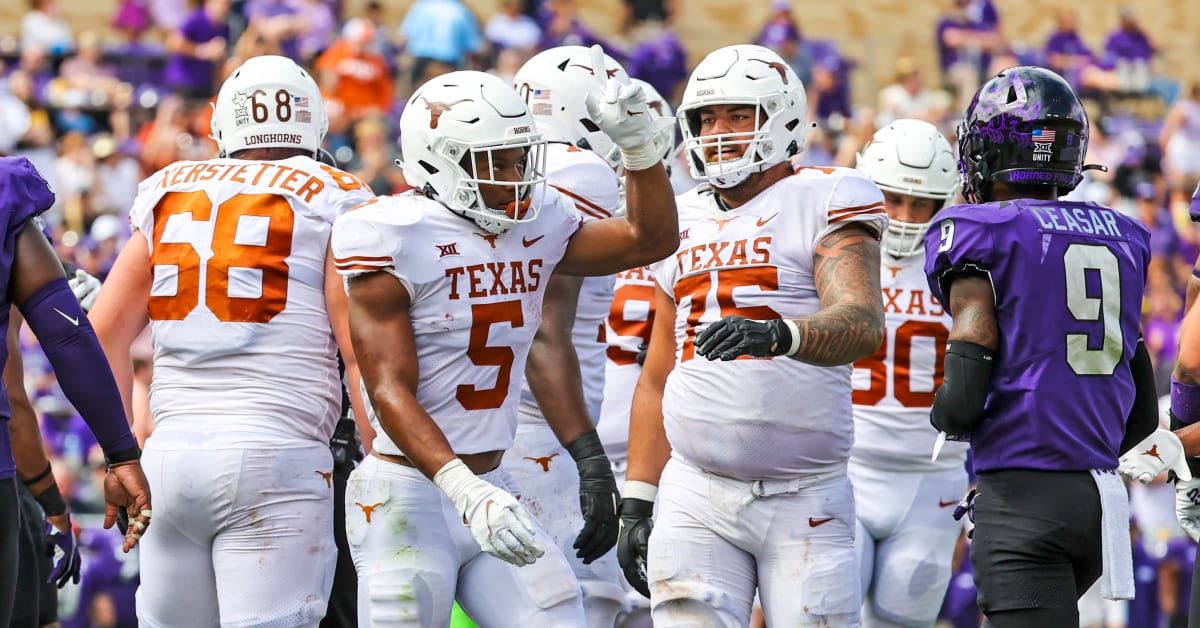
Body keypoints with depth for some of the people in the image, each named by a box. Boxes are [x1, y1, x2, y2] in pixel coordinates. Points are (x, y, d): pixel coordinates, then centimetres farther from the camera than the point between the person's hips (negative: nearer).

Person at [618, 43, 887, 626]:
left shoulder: (821, 202, -2)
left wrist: (778, 335, -41)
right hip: (696, 493, 4)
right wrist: (635, 503, 15)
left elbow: (862, 323, -21)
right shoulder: (682, 224, 16)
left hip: (804, 499, -4)